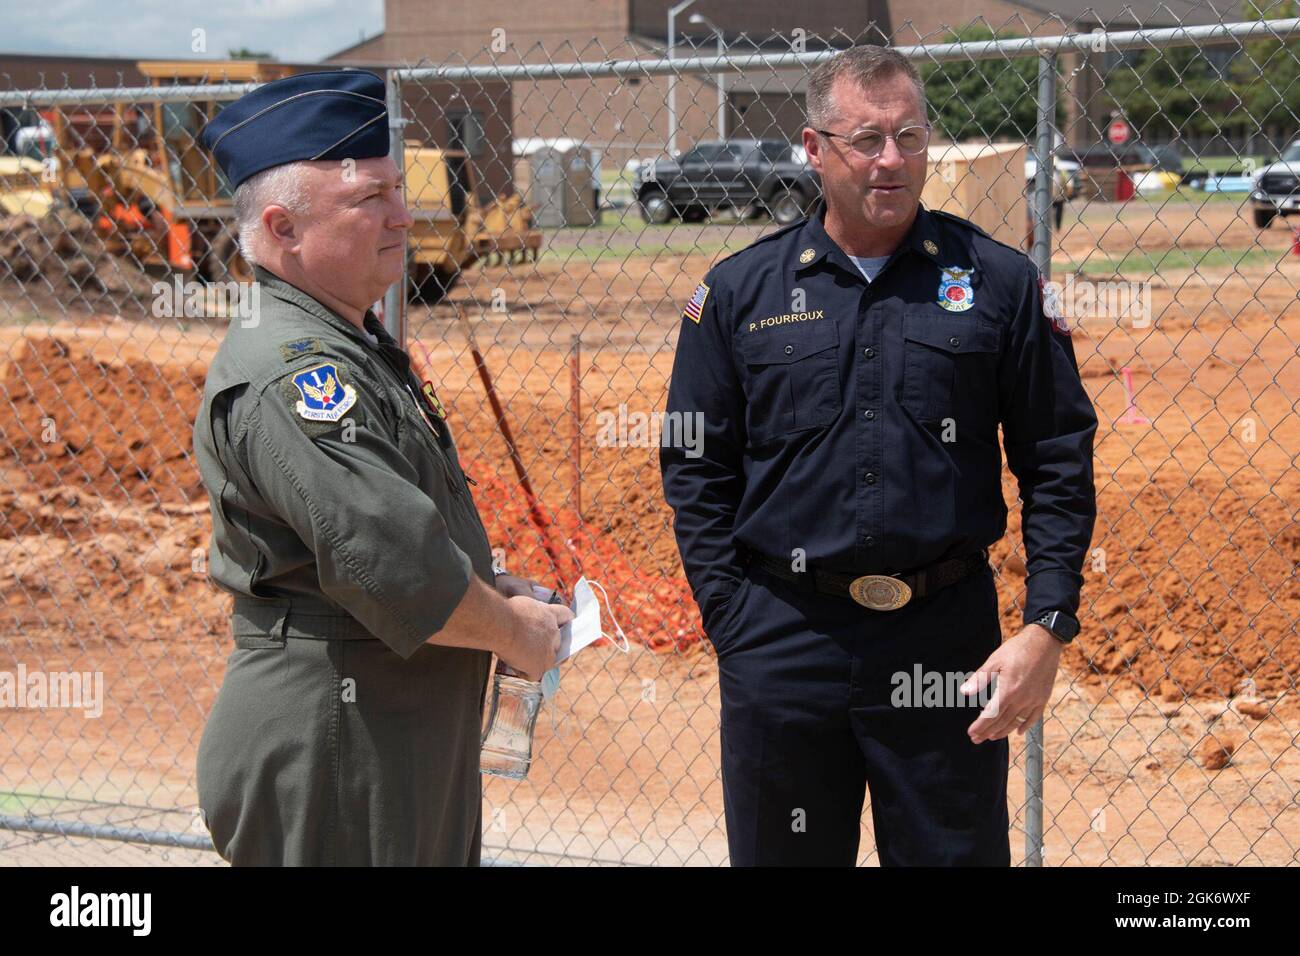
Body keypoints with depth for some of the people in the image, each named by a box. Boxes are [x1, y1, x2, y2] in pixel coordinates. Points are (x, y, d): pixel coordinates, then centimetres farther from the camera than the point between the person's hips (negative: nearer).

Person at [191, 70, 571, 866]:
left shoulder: (358, 349, 14)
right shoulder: (287, 372, -20)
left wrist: (495, 592, 8)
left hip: (412, 735, 10)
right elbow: (391, 567, -27)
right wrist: (511, 629, -12)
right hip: (325, 756, -10)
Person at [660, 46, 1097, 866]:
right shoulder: (740, 290, 4)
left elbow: (1059, 462, 3)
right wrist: (731, 621, -2)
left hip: (949, 641, 0)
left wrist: (1049, 625, -5)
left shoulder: (999, 282, 3)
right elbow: (696, 469, 6)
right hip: (781, 642, 1)